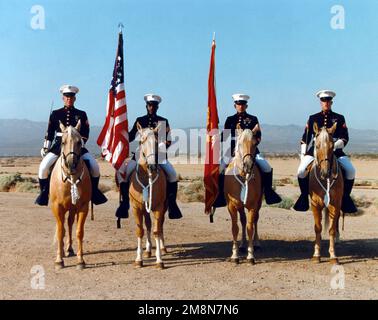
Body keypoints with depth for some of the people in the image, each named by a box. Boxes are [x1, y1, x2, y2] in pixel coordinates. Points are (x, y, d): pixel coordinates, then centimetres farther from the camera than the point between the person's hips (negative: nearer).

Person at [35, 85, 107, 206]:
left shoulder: (81, 114, 8)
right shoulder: (55, 114, 9)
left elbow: (85, 133, 3)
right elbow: (50, 132, 11)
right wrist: (45, 147, 6)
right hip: (59, 145, 0)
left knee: (95, 166, -17)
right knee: (43, 167, -18)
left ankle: (94, 191, 4)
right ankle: (44, 193, 4)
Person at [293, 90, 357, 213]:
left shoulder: (339, 118, 9)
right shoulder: (313, 118, 11)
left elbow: (344, 138, 0)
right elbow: (305, 138, 12)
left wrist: (334, 146, -19)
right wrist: (303, 154, 2)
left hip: (335, 150, 0)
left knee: (351, 171, -20)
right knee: (301, 171, -21)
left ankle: (345, 197, -1)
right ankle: (304, 196, 0)